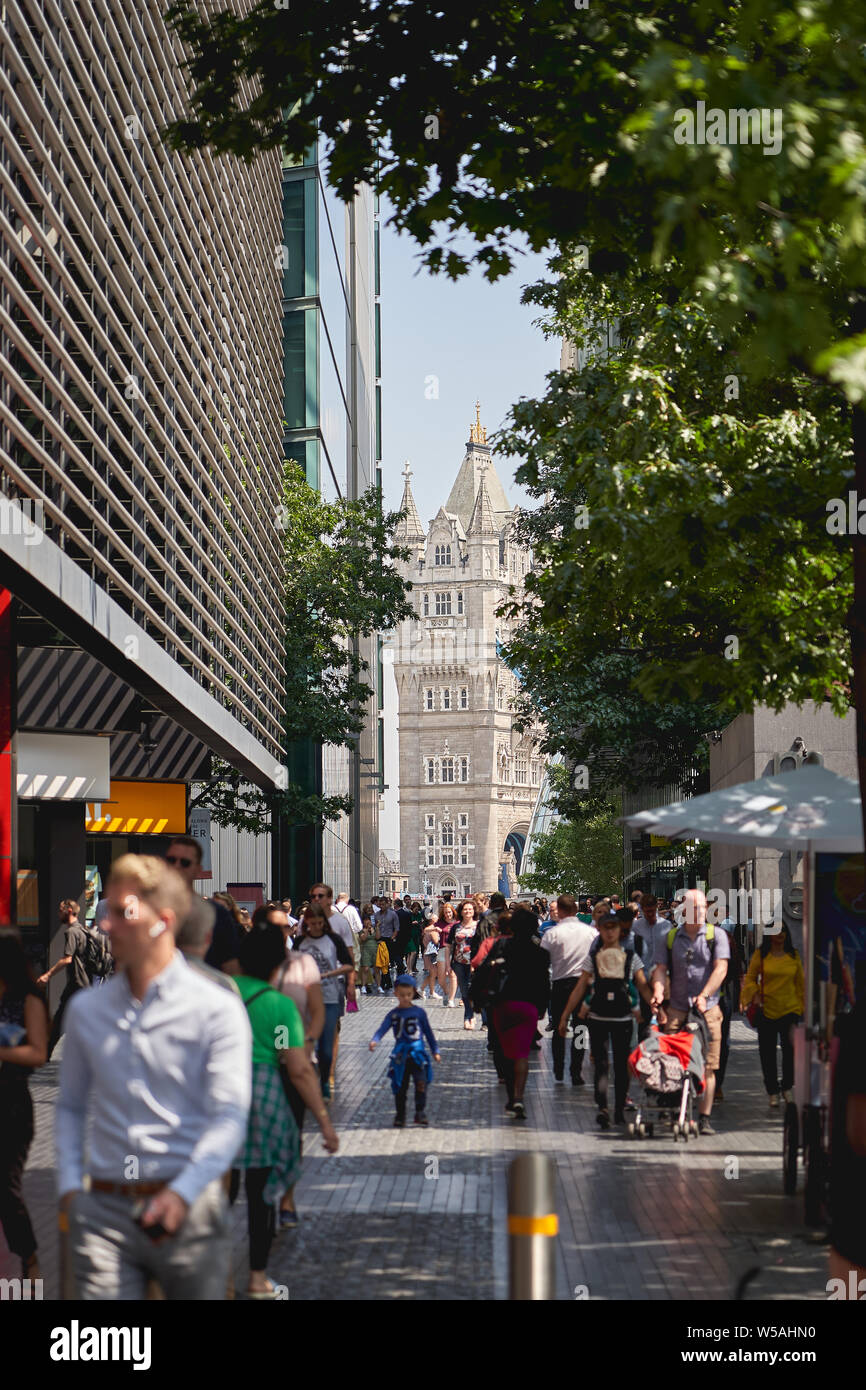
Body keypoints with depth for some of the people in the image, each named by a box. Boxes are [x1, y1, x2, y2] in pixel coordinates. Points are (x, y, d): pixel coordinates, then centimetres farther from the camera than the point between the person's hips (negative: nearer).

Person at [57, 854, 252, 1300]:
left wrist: (182, 1192, -20)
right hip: (104, 1210, 3)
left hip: (186, 1211, -2)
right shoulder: (86, 1009, 12)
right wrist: (69, 1184, 5)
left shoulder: (216, 1009, -1)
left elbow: (229, 1117, -8)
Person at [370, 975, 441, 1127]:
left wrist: (435, 1051, 12)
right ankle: (400, 1116, 17)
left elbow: (428, 1032, 13)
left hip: (418, 1053, -1)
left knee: (421, 1082, -19)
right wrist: (374, 1041, -25)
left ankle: (420, 1112, -11)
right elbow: (382, 1029, -6)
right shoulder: (393, 1014, 6)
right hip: (400, 1055, 1)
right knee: (400, 1087, 5)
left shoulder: (419, 1012, 6)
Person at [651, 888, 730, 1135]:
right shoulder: (668, 938, 10)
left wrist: (704, 996, -20)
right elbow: (661, 969, 5)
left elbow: (720, 969, -6)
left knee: (707, 1066, -3)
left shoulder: (717, 935, 4)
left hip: (708, 1010, -1)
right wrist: (658, 992, -16)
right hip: (676, 1010, 1)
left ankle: (704, 1118, 1)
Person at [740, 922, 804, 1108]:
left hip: (790, 1009, 0)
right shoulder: (760, 954, 1)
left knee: (790, 1048, -8)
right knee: (767, 1052, 4)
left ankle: (787, 1088, 12)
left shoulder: (794, 955, 6)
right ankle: (772, 1091, 17)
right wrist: (751, 996, -9)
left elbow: (800, 982, 12)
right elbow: (750, 978, 7)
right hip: (766, 1010, 0)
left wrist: (803, 1006, 10)